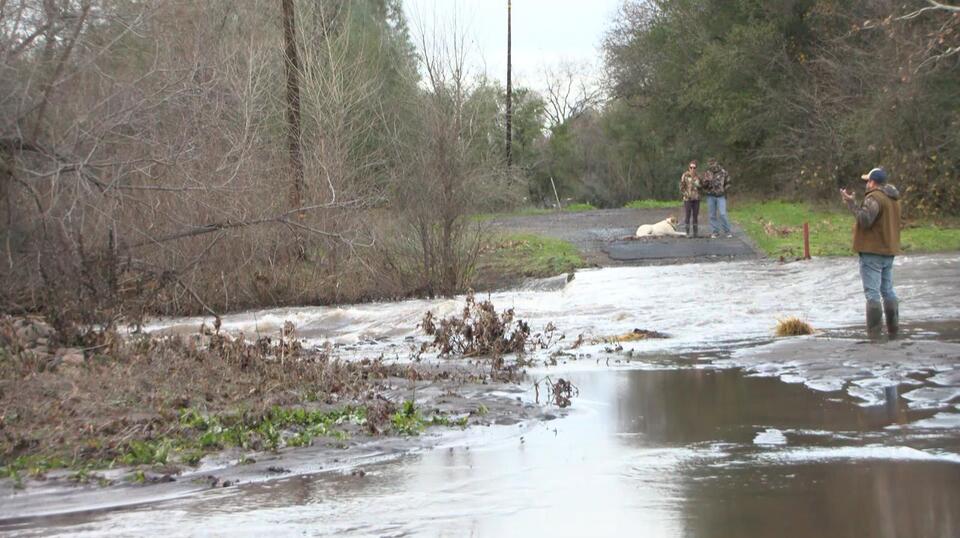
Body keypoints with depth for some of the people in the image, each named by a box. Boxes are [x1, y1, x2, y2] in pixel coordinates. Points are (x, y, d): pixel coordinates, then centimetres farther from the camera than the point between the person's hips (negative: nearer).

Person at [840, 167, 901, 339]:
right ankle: (893, 330, 16)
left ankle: (874, 331, -9)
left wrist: (852, 203, -19)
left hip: (872, 252, -9)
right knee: (888, 291, 14)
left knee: (872, 292, -7)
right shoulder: (893, 198, 12)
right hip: (889, 251, 9)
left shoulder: (874, 198, -17)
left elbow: (865, 220, -25)